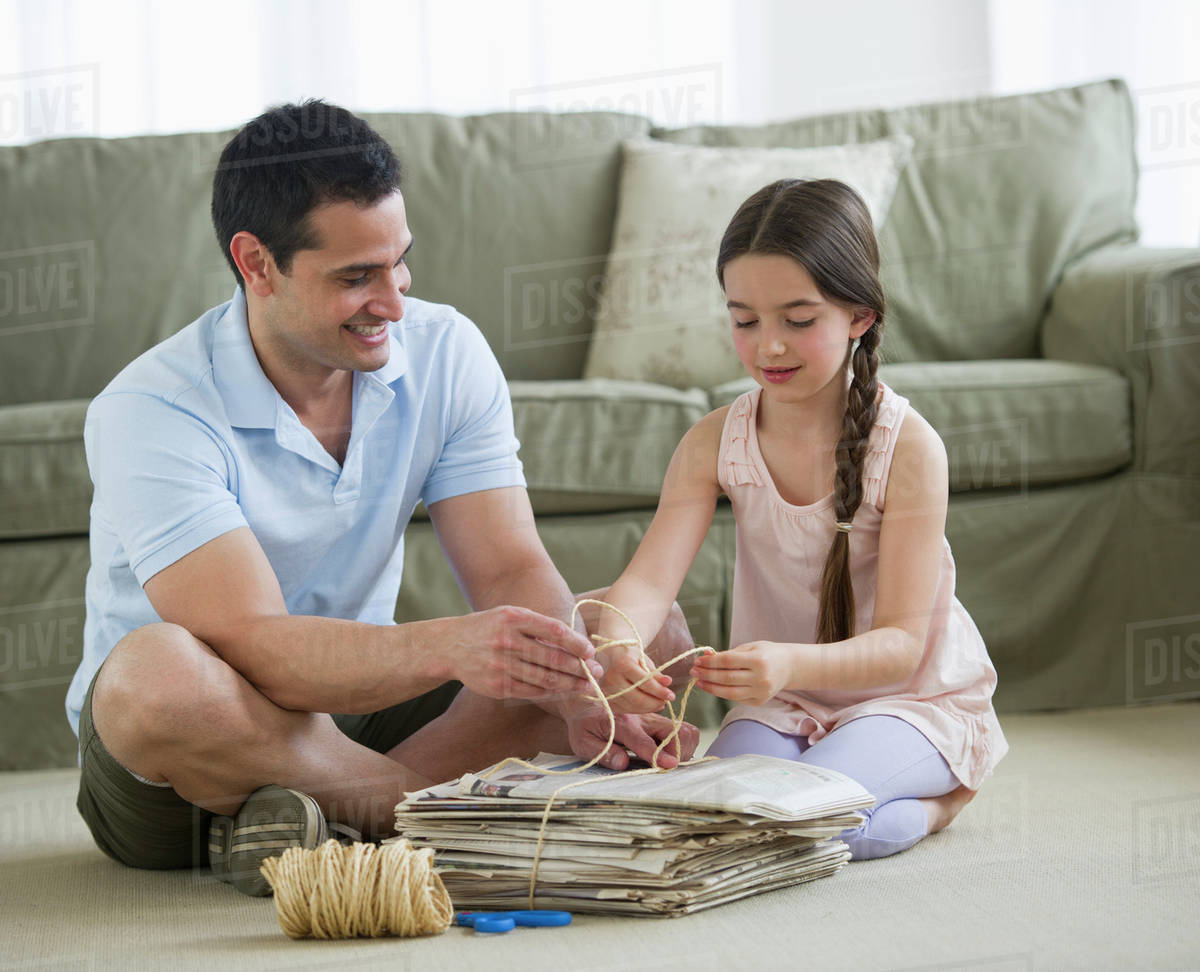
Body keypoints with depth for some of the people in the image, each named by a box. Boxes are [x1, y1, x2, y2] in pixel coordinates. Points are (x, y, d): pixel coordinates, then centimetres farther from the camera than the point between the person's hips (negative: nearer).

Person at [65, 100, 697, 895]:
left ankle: (322, 811, -21)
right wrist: (447, 647, -48)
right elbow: (253, 648, -33)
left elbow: (512, 570, -12)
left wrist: (578, 694, -33)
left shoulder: (444, 352, -6)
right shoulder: (149, 413, -22)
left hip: (357, 713, 5)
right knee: (156, 669, -41)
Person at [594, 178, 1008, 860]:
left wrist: (790, 665, -42)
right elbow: (651, 579, -16)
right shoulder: (714, 443, -5)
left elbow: (902, 644, -22)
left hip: (915, 697, -4)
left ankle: (935, 800, 1)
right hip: (783, 702, 5)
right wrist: (617, 646, -41)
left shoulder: (908, 446, -18)